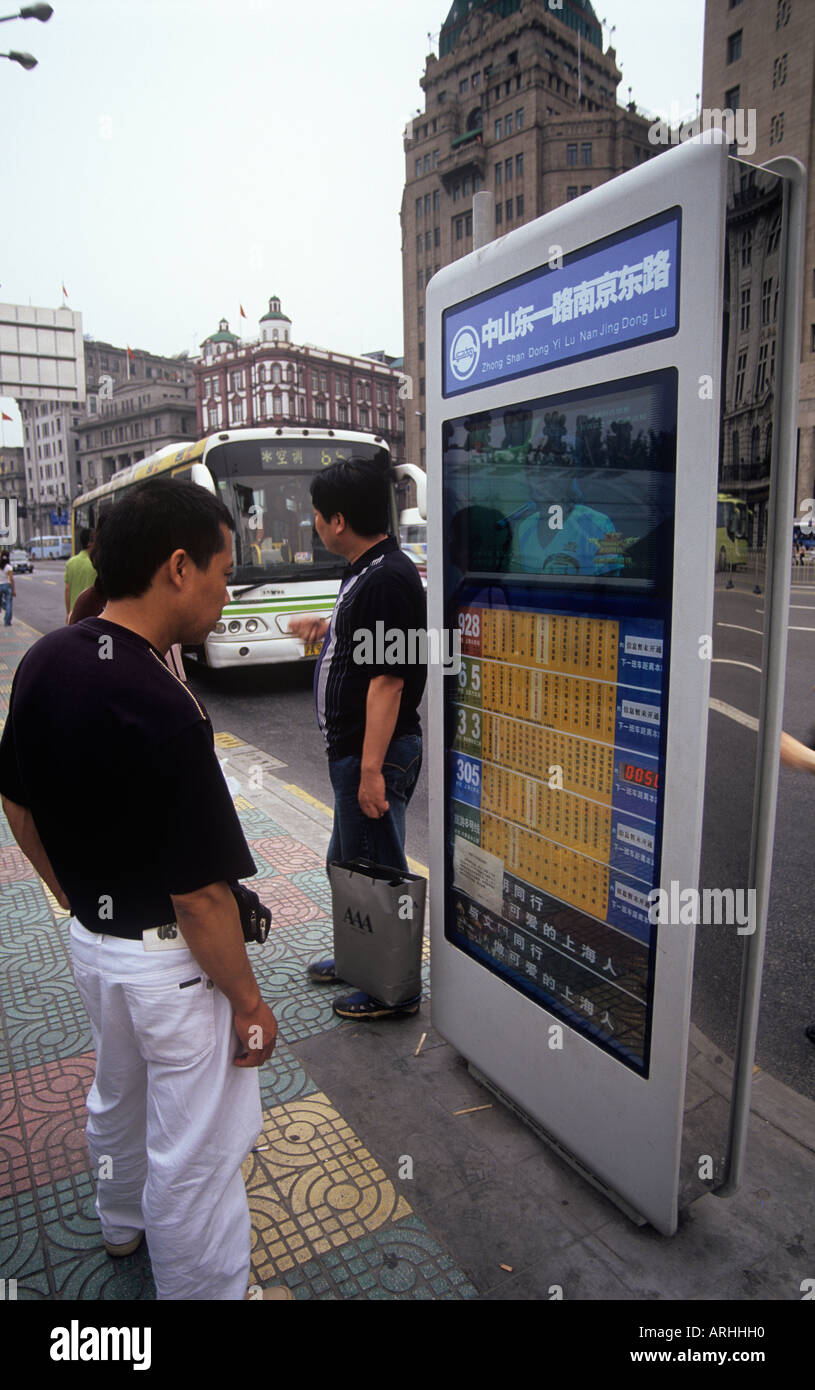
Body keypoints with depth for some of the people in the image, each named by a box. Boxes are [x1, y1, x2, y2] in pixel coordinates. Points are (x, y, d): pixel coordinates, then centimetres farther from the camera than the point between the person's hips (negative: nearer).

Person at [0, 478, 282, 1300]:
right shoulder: (161, 714, -31)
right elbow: (199, 895, -25)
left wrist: (77, 900, 18)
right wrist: (248, 1004, -11)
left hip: (90, 939, 9)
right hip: (170, 962, -9)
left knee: (119, 1094, 32)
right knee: (196, 1151, 13)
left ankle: (123, 1223, 58)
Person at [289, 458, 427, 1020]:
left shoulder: (388, 579, -22)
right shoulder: (367, 571, 10)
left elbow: (387, 679, -26)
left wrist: (372, 769, -26)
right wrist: (324, 624, 34)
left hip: (376, 752, -11)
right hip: (354, 747, 11)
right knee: (347, 861, 23)